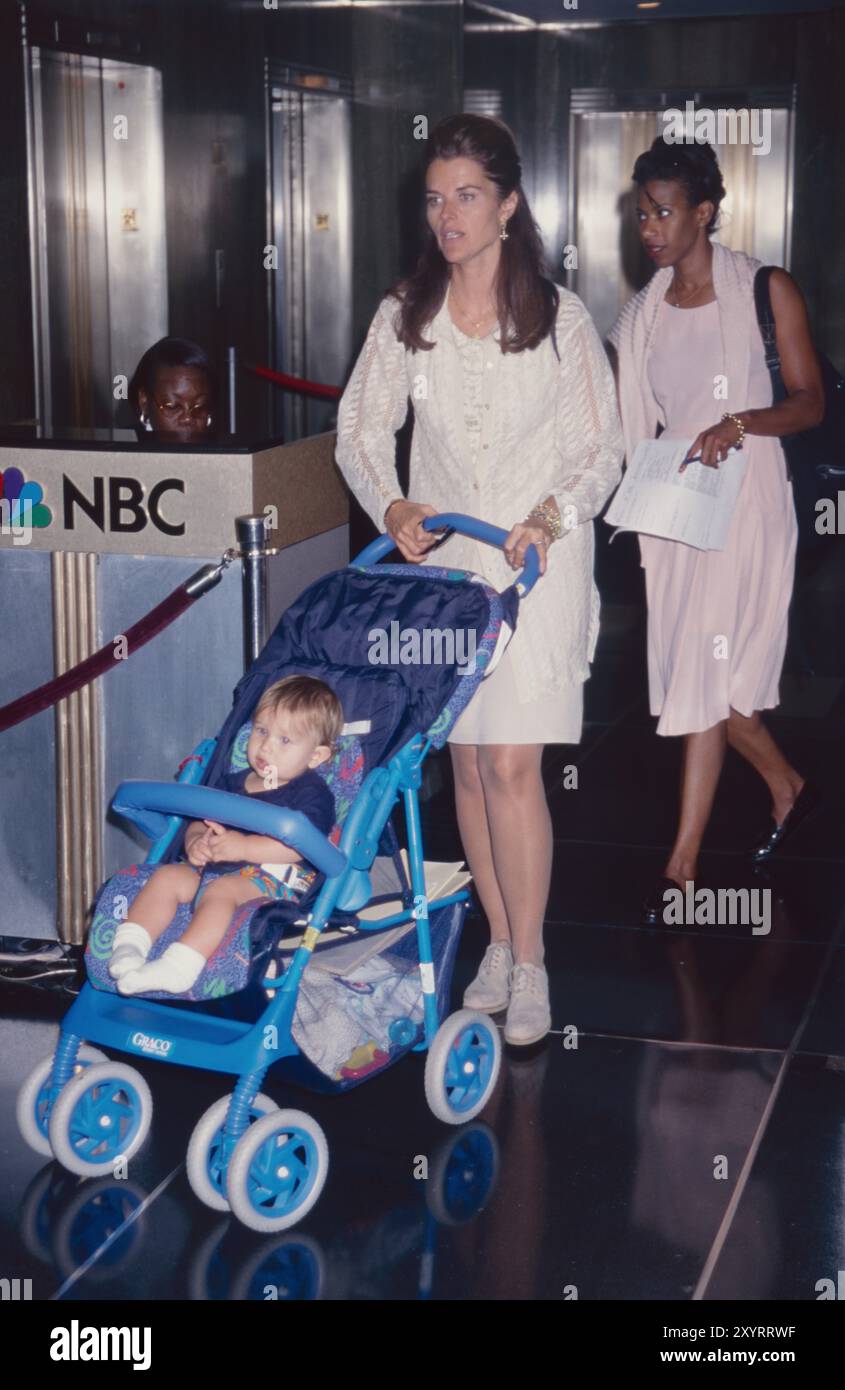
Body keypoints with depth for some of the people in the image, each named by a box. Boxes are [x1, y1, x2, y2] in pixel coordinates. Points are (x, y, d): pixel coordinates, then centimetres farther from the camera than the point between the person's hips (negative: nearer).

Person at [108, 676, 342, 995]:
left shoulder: (312, 794, -2)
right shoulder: (234, 783, 21)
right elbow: (199, 822, 21)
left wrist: (241, 846, -27)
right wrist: (195, 843, -5)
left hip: (277, 881, -8)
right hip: (216, 870, 8)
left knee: (221, 890, -34)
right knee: (167, 876, -12)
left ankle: (179, 967, -48)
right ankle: (129, 948, -23)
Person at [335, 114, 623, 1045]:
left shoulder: (559, 316, -1)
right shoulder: (404, 315, 5)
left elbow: (602, 446, 2)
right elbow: (360, 428, 7)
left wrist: (553, 515, -16)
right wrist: (391, 506, -11)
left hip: (539, 560, -3)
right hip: (440, 556, 3)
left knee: (511, 763, -10)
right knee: (465, 762, 6)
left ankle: (529, 968, 0)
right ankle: (499, 943, 21)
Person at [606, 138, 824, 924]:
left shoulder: (767, 292, -3)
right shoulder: (641, 315, 11)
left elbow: (810, 401, -4)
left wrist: (741, 423, -21)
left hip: (746, 503, -6)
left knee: (707, 676, -9)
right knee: (695, 673, 10)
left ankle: (682, 865, -3)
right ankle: (787, 788, 36)